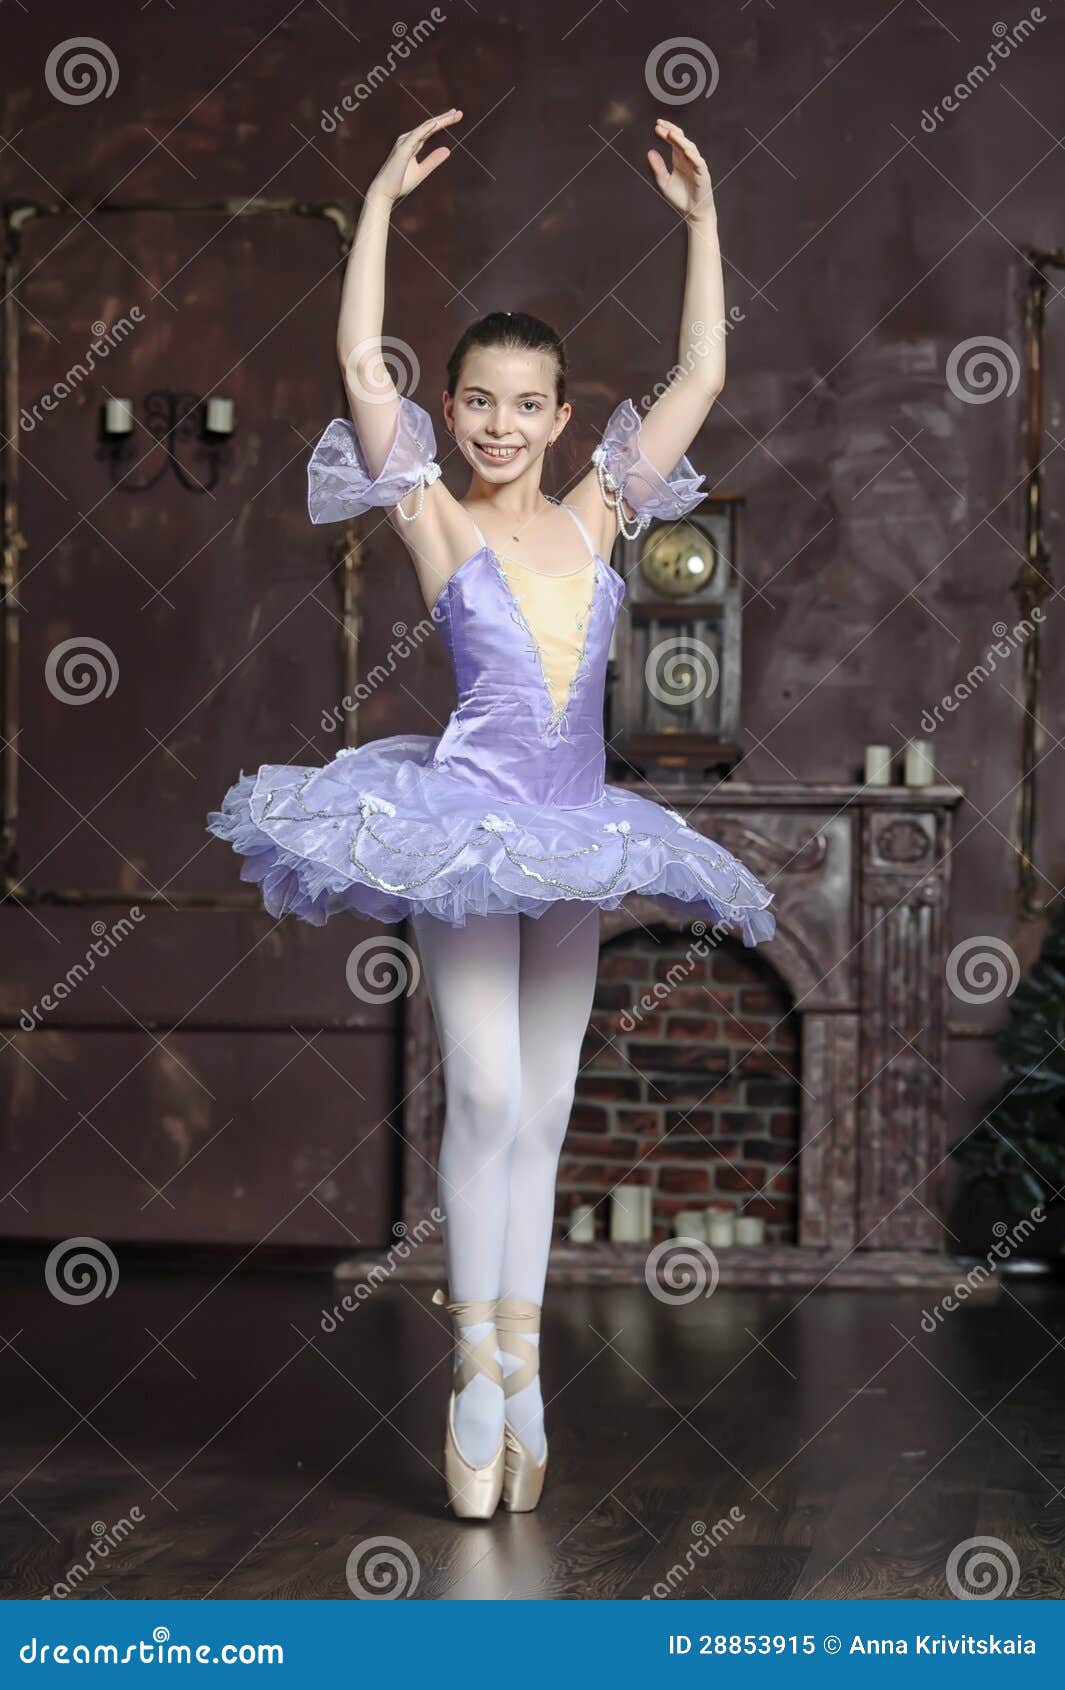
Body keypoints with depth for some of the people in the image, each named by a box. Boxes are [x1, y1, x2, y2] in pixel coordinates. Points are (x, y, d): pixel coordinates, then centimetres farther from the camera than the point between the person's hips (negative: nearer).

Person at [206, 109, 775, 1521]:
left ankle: (522, 1363, 15)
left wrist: (701, 219, 7)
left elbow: (701, 378, 8)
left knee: (545, 1103, 7)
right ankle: (478, 1371, -1)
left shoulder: (595, 514, 8)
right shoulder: (433, 518, -1)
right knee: (485, 1089, -10)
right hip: (464, 822, -4)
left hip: (574, 843, 4)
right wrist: (383, 201, -11)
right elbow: (360, 361, -10)